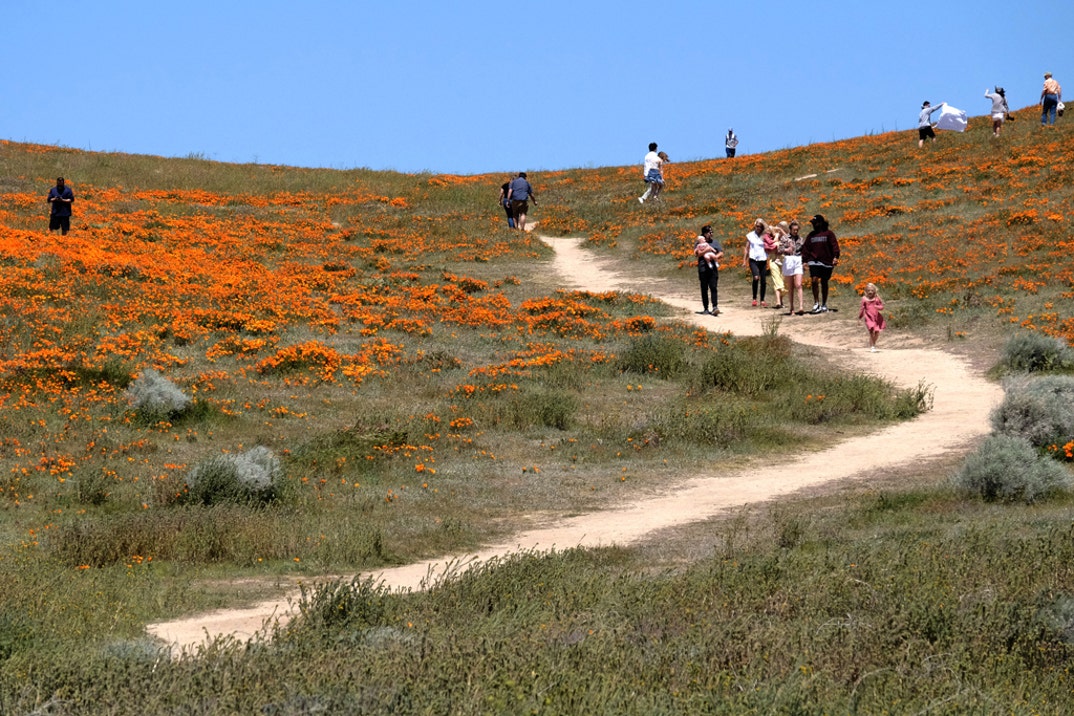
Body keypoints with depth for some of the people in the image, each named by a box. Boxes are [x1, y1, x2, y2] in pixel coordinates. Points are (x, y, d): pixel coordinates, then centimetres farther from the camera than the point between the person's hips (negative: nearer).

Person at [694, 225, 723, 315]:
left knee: (713, 288, -10)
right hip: (703, 268, -1)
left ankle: (715, 307, -17)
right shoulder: (698, 243, 7)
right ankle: (705, 308, 10)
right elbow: (697, 254, -7)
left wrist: (715, 256, -10)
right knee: (704, 289, 3)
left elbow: (721, 254, 9)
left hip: (713, 268, 1)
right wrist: (707, 250, -14)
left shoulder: (715, 242, 16)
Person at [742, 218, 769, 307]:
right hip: (753, 260, -1)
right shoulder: (750, 235, 10)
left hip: (763, 260, 1)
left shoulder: (764, 236, 8)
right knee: (756, 277, -22)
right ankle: (754, 298, -10)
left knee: (763, 281, 1)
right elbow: (747, 248, 12)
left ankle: (762, 300, 12)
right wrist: (744, 260, 7)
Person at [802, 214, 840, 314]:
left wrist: (835, 257, -18)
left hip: (826, 262, -2)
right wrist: (805, 260, 5)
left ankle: (824, 305, 16)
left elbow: (834, 245, -6)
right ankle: (816, 304, -11)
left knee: (824, 283, 7)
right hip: (814, 261, 2)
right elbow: (806, 248, 12)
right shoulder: (811, 235, 11)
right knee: (814, 280, -15)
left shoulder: (829, 233, 1)